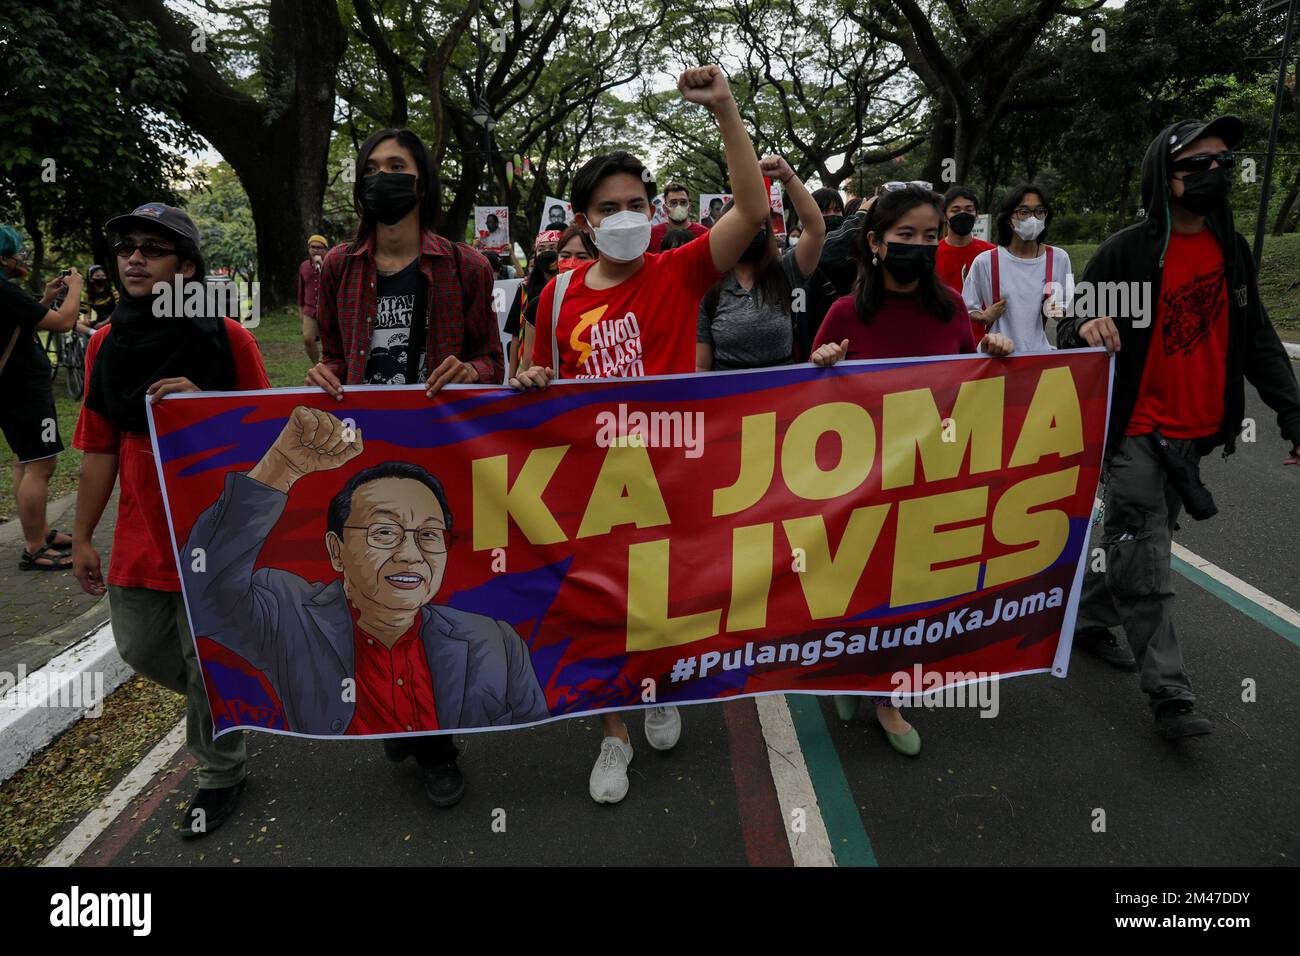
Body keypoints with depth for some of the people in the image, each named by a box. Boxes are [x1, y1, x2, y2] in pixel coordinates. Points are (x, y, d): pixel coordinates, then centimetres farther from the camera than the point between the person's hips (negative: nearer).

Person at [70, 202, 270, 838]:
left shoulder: (226, 337, -10)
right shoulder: (105, 344, 4)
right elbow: (99, 449, 9)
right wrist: (82, 536, 10)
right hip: (140, 533, 5)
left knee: (209, 664, 5)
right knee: (140, 649, 18)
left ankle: (220, 774, 28)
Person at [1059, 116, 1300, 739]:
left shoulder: (1232, 250, 7)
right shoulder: (1126, 252, -10)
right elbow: (1072, 322, -6)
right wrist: (1084, 325, -31)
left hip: (1197, 433, 6)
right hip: (1136, 434, -6)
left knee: (1135, 542, 17)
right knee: (1145, 567, -3)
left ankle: (1089, 620, 38)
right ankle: (1169, 694, 5)